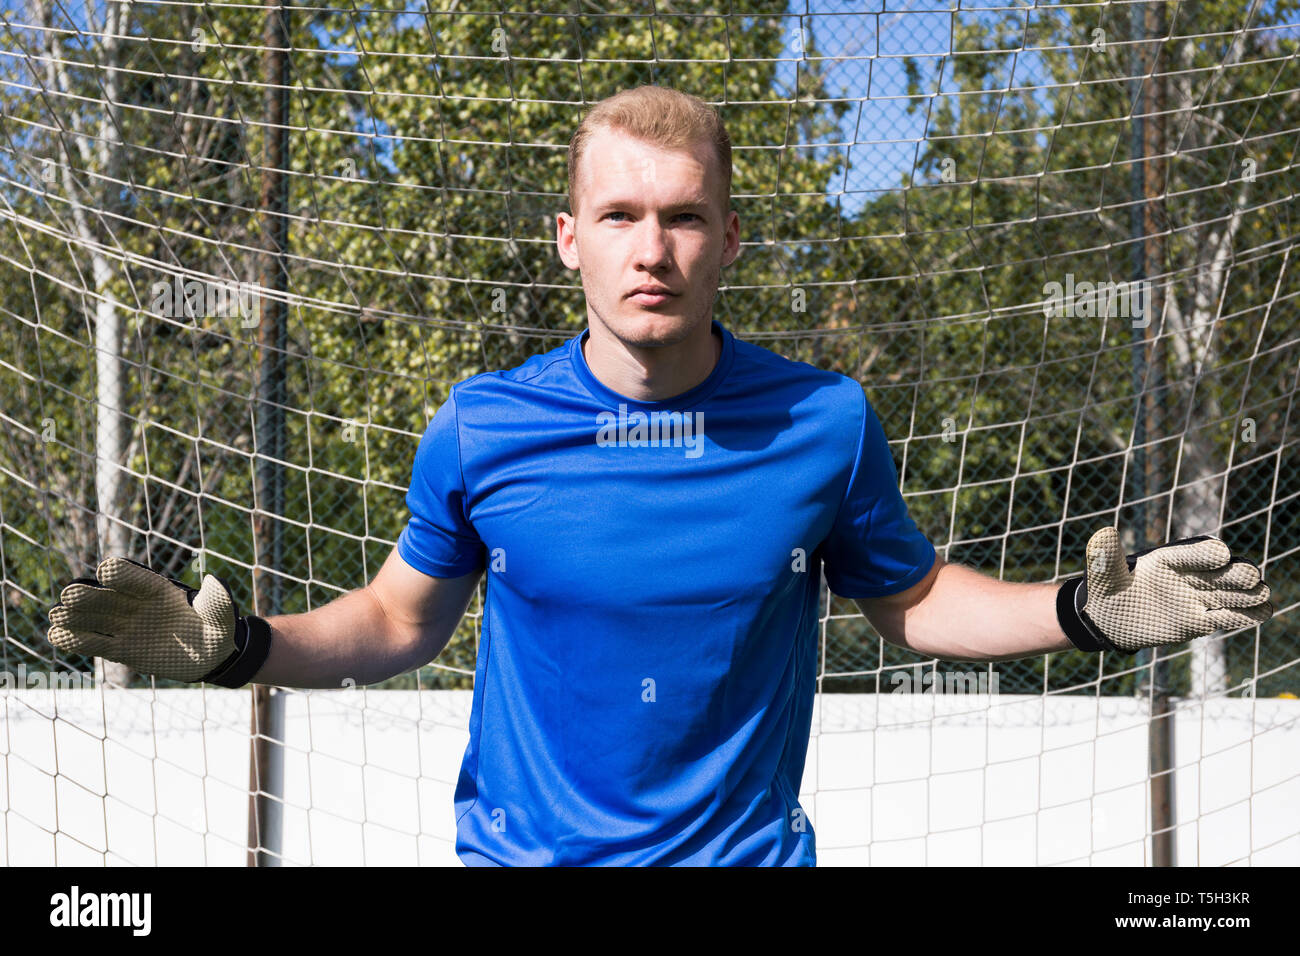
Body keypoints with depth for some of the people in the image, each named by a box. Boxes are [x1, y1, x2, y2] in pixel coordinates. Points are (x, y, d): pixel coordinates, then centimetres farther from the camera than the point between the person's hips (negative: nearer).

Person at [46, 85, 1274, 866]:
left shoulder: (824, 422, -6)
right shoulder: (479, 430, -6)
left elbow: (911, 599, 9)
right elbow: (401, 619, 8)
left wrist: (1082, 613, -5)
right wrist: (238, 645, -7)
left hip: (748, 849, 0)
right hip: (522, 850, 0)